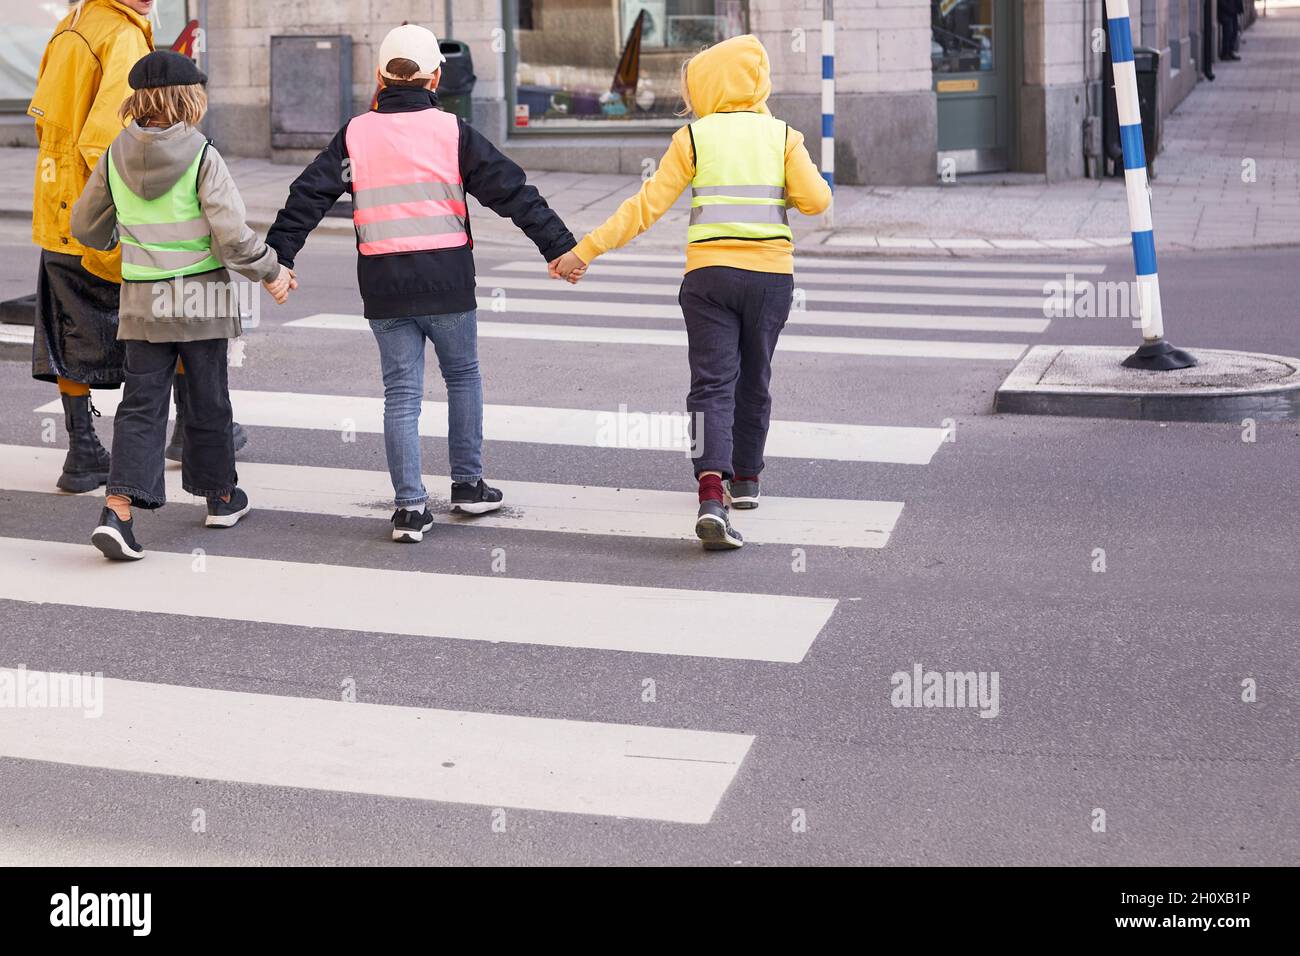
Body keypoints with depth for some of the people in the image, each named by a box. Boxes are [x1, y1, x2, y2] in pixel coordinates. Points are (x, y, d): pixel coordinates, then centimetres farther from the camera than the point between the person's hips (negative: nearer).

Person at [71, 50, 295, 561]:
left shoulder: (116, 156, -1)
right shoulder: (202, 157, -14)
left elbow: (86, 227, 9)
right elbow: (231, 236, -18)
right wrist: (271, 271, -2)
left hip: (142, 301, 3)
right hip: (200, 298, -2)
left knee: (141, 404, 3)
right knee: (207, 399, 14)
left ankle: (118, 507, -13)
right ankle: (220, 496, 30)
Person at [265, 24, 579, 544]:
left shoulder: (355, 135, 2)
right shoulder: (452, 132, -3)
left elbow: (308, 197, 1)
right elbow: (511, 191, -2)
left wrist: (278, 256, 6)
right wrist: (559, 246, 1)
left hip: (384, 286, 1)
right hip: (447, 281, -1)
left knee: (400, 393, 6)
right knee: (463, 376, 19)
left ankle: (410, 506, 1)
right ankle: (468, 485, 24)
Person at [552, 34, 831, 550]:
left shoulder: (693, 138, 0)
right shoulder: (781, 135, 4)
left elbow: (646, 206, -4)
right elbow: (816, 200, -5)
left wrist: (585, 250, -1)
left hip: (709, 273, -2)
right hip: (771, 274, 2)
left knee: (712, 384, -5)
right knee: (753, 379, 19)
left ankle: (712, 497, -23)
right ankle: (746, 478, 34)